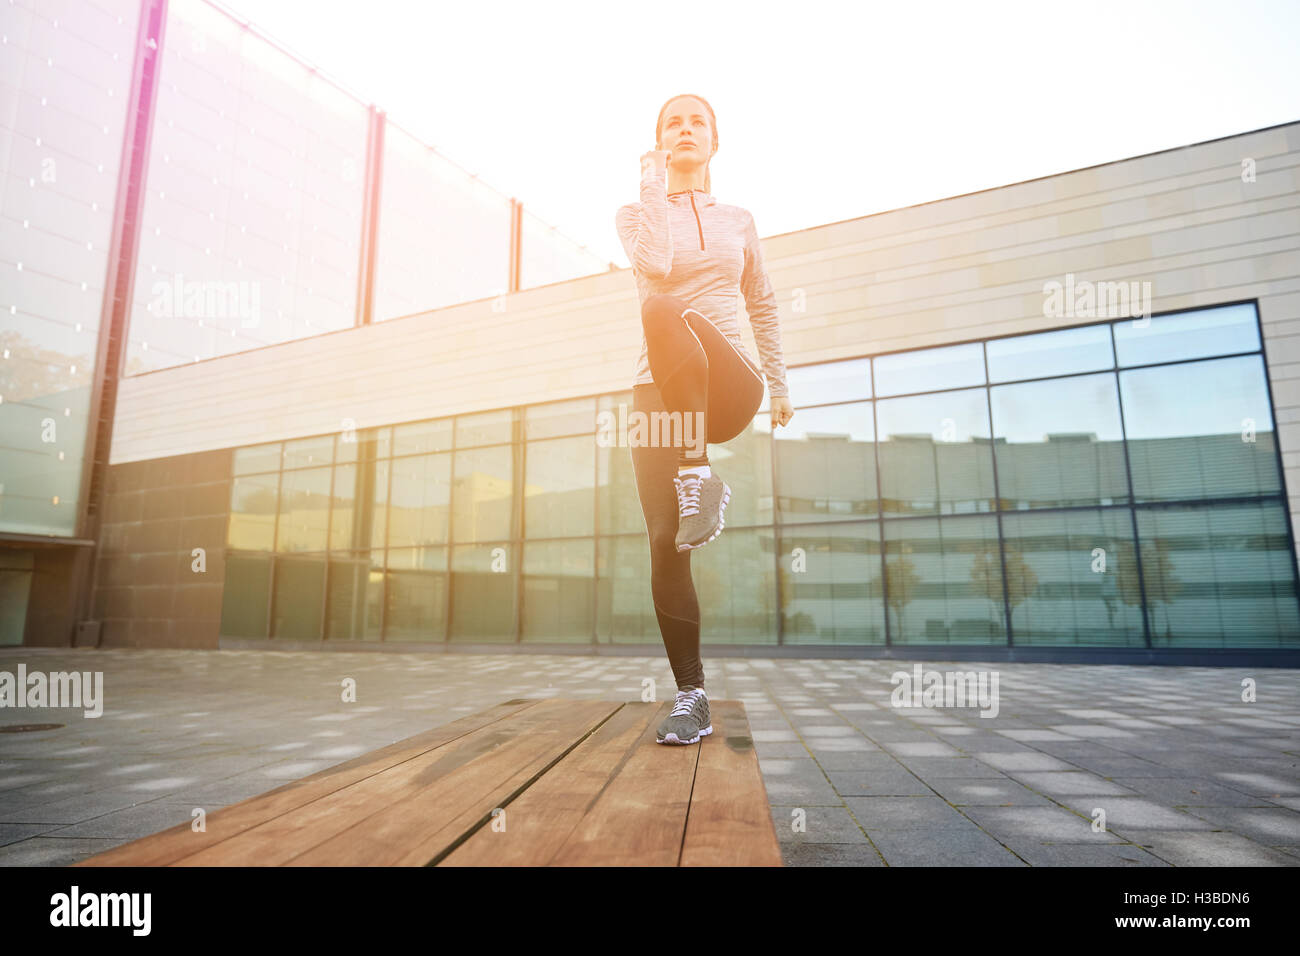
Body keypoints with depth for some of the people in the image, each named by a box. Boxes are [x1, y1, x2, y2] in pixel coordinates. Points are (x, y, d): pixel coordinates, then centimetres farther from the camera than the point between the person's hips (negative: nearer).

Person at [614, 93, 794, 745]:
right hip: (658, 391, 1)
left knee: (665, 316, -35)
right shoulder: (636, 213, 15)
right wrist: (656, 186, 2)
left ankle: (700, 475, -30)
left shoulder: (738, 220, 20)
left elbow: (762, 305, 25)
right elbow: (656, 267, -8)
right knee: (664, 539, -11)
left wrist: (779, 383, 20)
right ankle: (691, 696, 1)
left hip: (728, 385, -1)